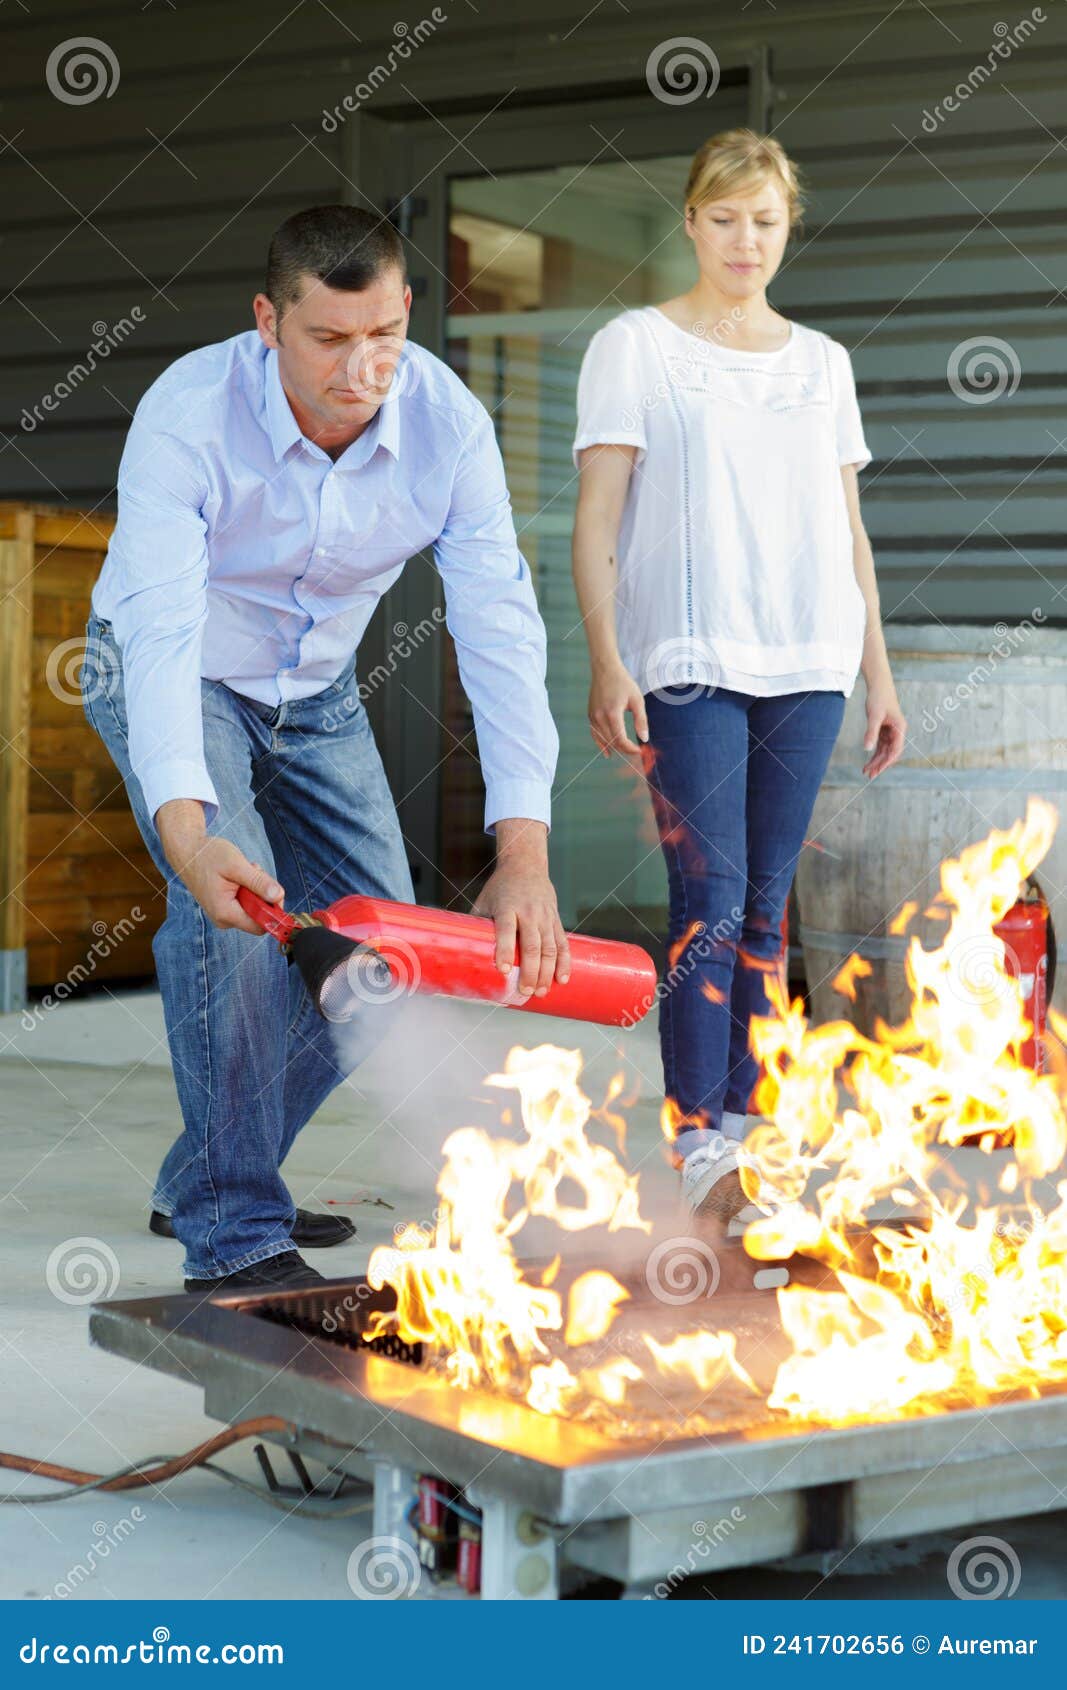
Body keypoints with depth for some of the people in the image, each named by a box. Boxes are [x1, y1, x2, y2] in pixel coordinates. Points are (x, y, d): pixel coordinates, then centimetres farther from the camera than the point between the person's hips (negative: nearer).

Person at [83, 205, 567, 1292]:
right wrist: (186, 832, -58)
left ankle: (204, 1178, 21)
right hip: (172, 679, -4)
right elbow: (160, 633, -41)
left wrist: (524, 854, -40)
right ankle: (231, 1236, -17)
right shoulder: (188, 416, -33)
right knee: (232, 907, -26)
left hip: (317, 693, 4)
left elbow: (500, 631, -29)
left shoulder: (447, 424, -24)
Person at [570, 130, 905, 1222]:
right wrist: (606, 661, -11)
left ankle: (742, 1123, 11)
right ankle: (699, 1143, -12)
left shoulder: (821, 362, 16)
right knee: (709, 903, -12)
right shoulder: (634, 347, 4)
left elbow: (849, 530, 17)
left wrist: (879, 674, 13)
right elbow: (595, 521, -1)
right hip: (687, 665, -4)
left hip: (806, 664, 4)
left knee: (765, 905, 5)